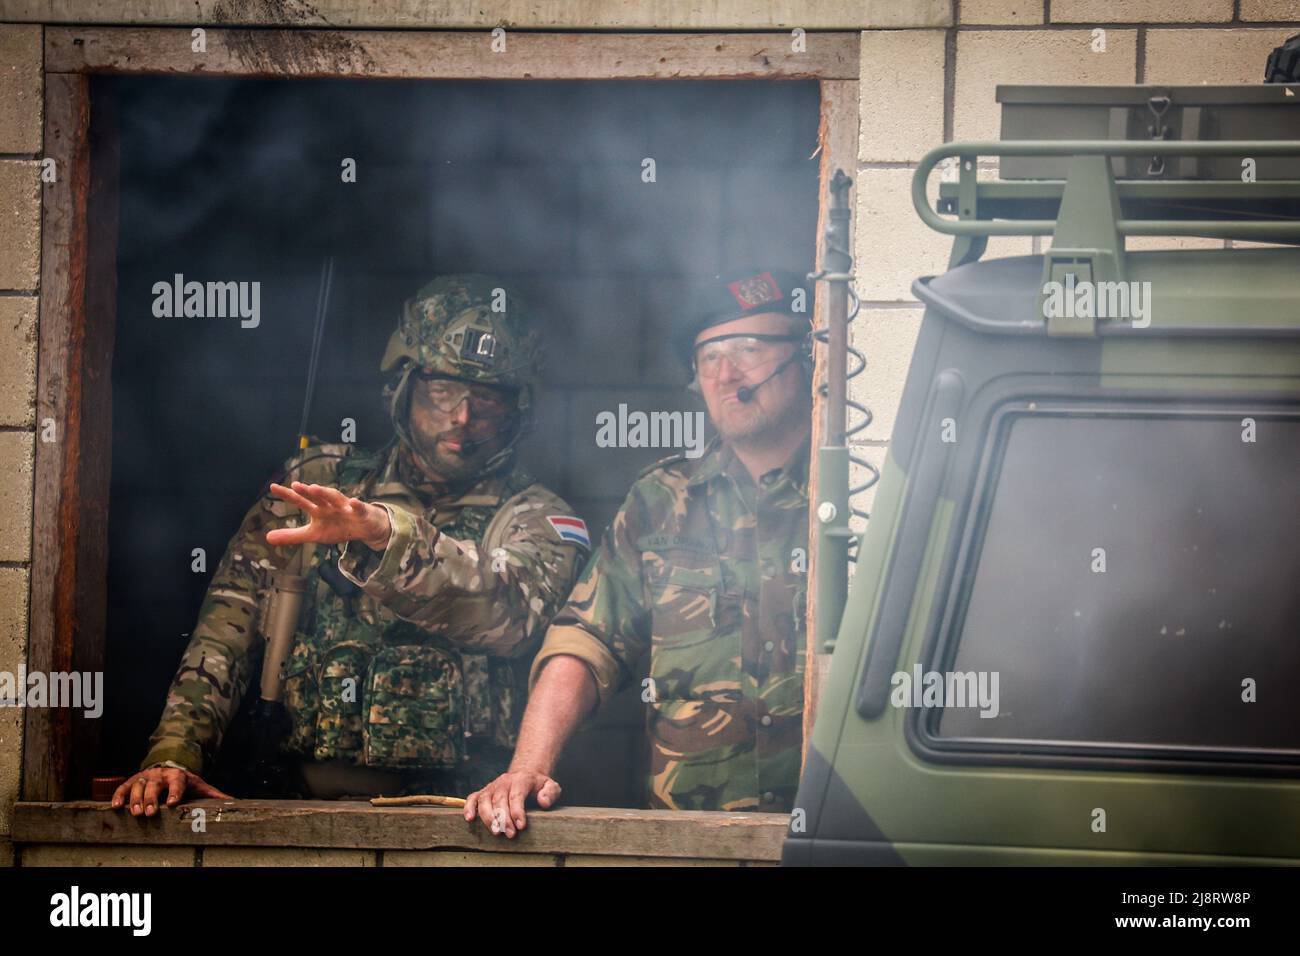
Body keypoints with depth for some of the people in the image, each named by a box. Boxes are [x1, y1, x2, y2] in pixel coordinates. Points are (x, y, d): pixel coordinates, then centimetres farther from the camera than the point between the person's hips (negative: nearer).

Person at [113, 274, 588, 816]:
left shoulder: (533, 517, 9)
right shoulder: (320, 483, 16)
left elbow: (509, 610, -14)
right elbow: (232, 618, 9)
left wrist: (383, 532, -29)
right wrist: (173, 753, -5)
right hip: (317, 804, 2)